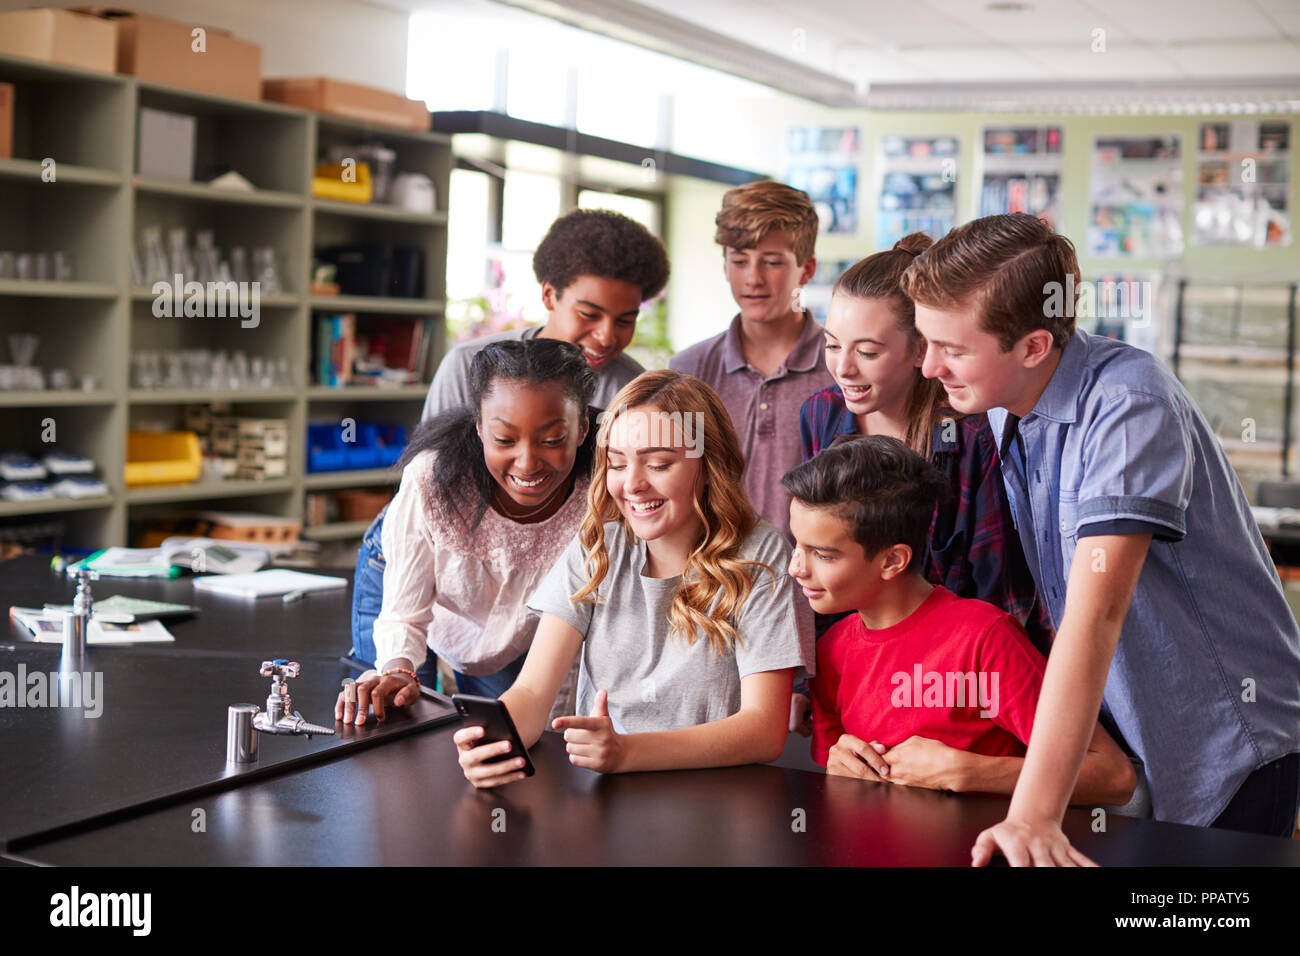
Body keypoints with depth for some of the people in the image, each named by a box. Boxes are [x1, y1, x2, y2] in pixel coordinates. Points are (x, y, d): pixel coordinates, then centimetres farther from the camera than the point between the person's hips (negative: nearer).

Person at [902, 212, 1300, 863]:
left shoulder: (1128, 405, -27)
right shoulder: (1000, 402, -3)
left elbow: (1097, 612, -35)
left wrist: (1035, 815, -41)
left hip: (1224, 744, -6)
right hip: (1116, 732, 7)